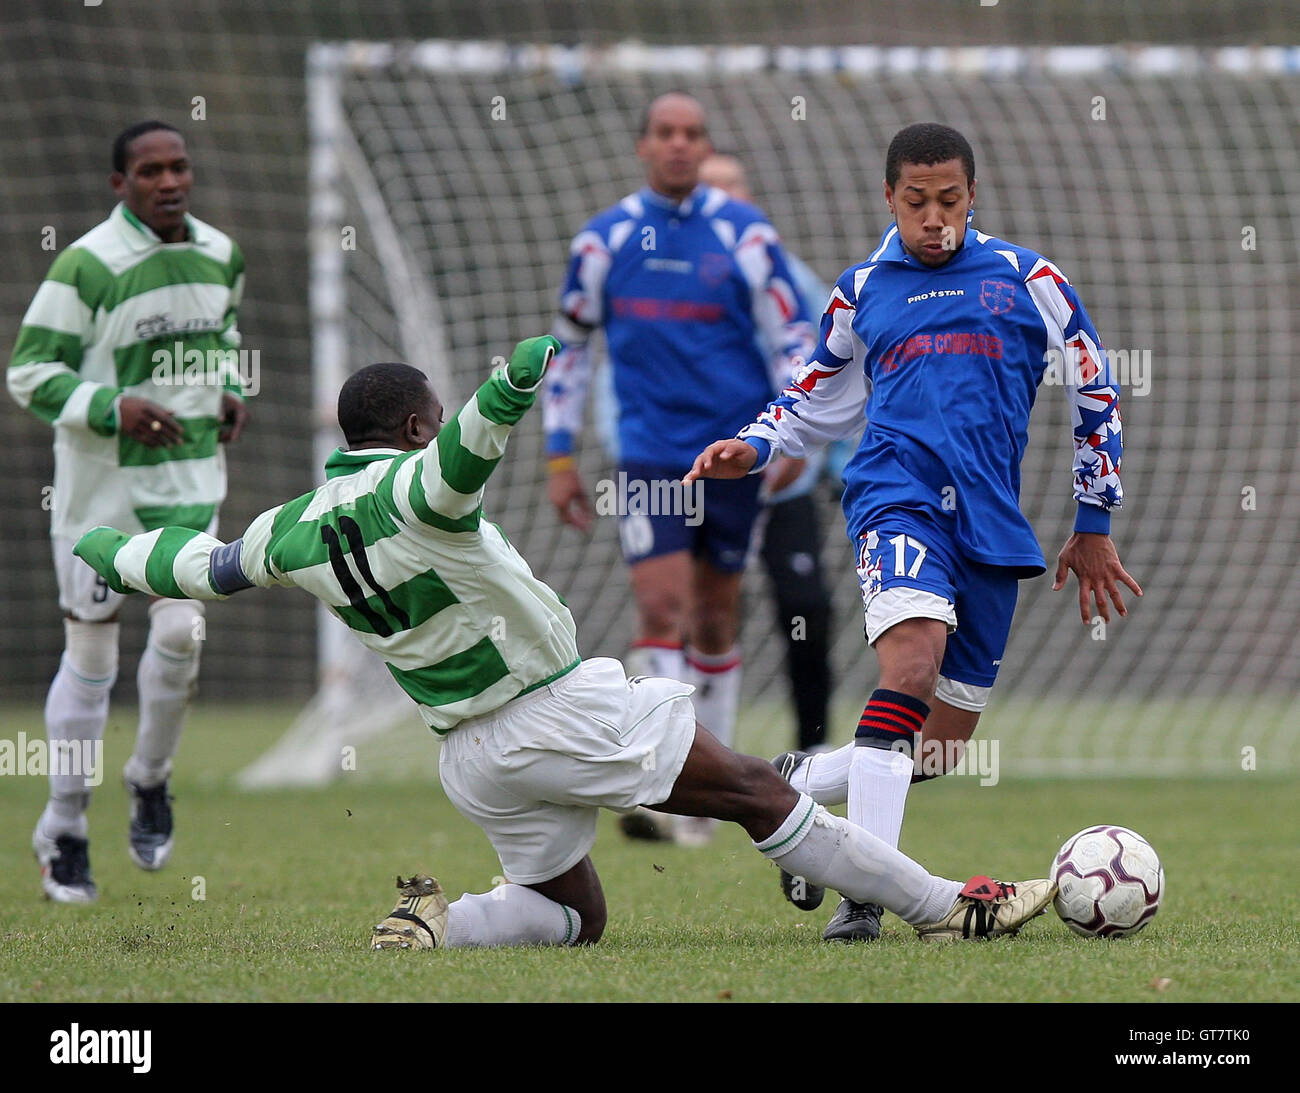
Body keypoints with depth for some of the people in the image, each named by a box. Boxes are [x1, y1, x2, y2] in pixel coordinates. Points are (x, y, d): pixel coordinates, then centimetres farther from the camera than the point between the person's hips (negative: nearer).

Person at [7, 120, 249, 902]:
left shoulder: (220, 255, 5)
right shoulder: (87, 266, -14)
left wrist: (230, 392, 7)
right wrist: (114, 409, -24)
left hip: (191, 477, 4)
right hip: (102, 481, -4)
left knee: (182, 629, -12)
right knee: (92, 653, 2)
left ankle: (151, 780, 16)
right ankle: (65, 832, 15)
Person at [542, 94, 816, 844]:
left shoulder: (746, 235, -1)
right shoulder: (604, 240, 3)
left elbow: (794, 340, 2)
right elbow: (569, 347, 13)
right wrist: (562, 457, 10)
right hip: (650, 457, 0)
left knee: (716, 620, 8)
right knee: (662, 608, -15)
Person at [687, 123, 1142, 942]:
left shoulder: (1025, 278, 11)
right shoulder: (863, 291, 14)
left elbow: (1095, 394, 17)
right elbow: (816, 402, 27)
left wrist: (1094, 526, 18)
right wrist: (753, 448, 8)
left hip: (992, 521, 2)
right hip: (897, 496, -2)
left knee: (944, 744, 2)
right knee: (914, 654, -31)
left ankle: (797, 782, 30)